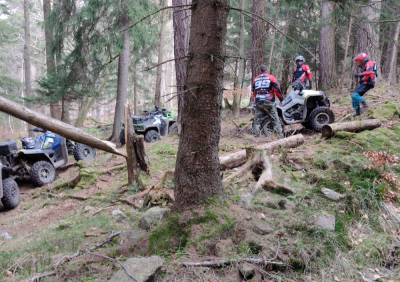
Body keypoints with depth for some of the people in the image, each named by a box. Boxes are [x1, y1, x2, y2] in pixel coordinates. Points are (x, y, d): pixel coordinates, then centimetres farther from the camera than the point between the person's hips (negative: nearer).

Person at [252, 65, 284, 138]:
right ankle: (281, 135, 2)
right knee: (275, 120, 4)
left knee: (257, 121, 9)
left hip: (258, 104, 3)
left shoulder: (255, 80, 11)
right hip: (269, 103, -2)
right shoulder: (271, 77, 1)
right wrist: (281, 99, 5)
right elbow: (277, 89, -6)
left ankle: (255, 136, 4)